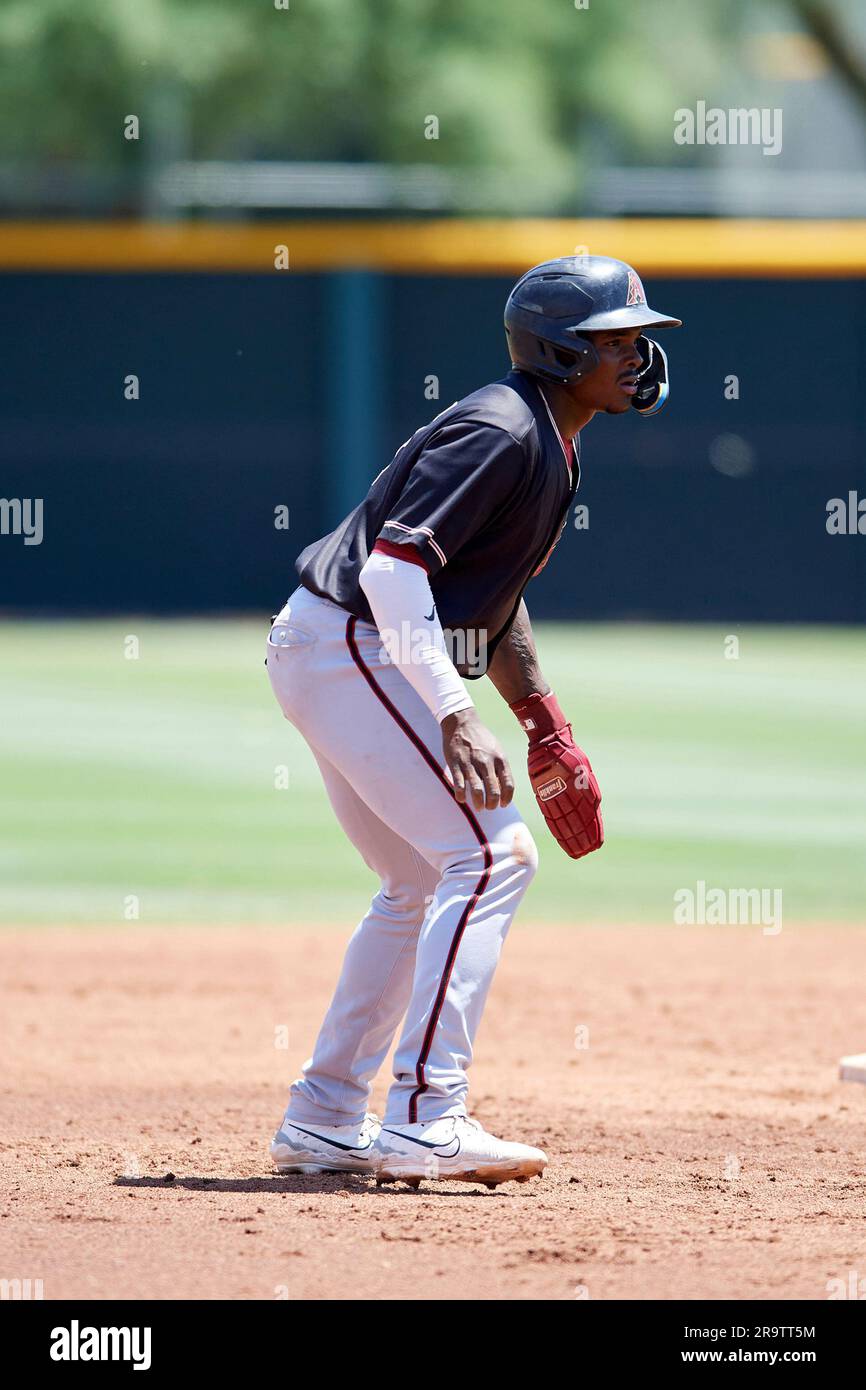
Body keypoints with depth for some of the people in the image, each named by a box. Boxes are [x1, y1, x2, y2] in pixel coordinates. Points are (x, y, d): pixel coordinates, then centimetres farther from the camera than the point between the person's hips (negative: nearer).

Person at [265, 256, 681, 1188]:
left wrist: (542, 723, 22)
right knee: (489, 855, -15)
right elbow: (393, 564, -27)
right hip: (349, 646, -11)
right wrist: (455, 718, -32)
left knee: (427, 884, 17)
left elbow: (490, 589, 27)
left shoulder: (551, 447, 15)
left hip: (343, 657, 11)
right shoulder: (501, 431, -18)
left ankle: (323, 1123, 22)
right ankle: (423, 1120, -19)